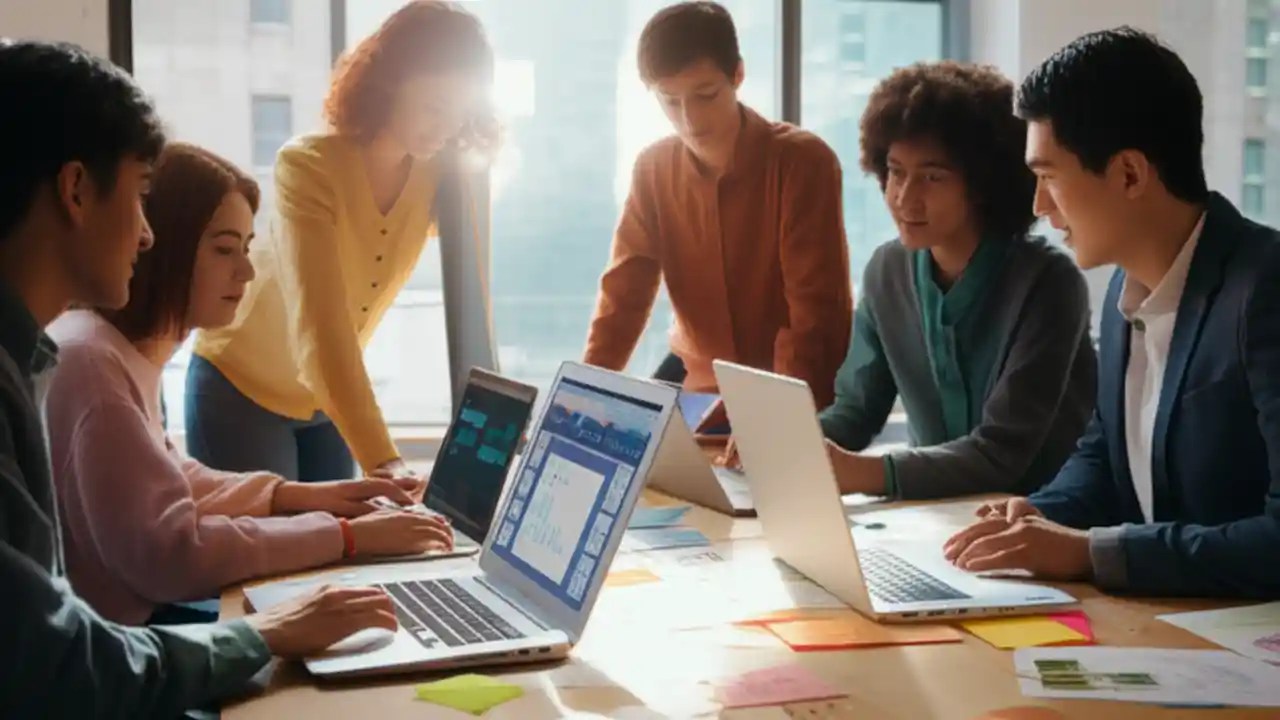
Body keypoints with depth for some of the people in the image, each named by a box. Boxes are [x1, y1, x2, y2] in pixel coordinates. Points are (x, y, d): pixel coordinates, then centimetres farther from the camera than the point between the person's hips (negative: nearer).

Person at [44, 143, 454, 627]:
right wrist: (347, 536, -24)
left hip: (129, 612, 9)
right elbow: (169, 554, -27)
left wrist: (304, 495, 5)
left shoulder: (131, 349, 9)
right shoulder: (90, 361, -22)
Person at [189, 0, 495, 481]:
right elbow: (320, 325, -38)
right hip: (241, 387, -5)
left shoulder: (442, 178, -10)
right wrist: (382, 461, -48)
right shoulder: (308, 167, -28)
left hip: (329, 394, 5)